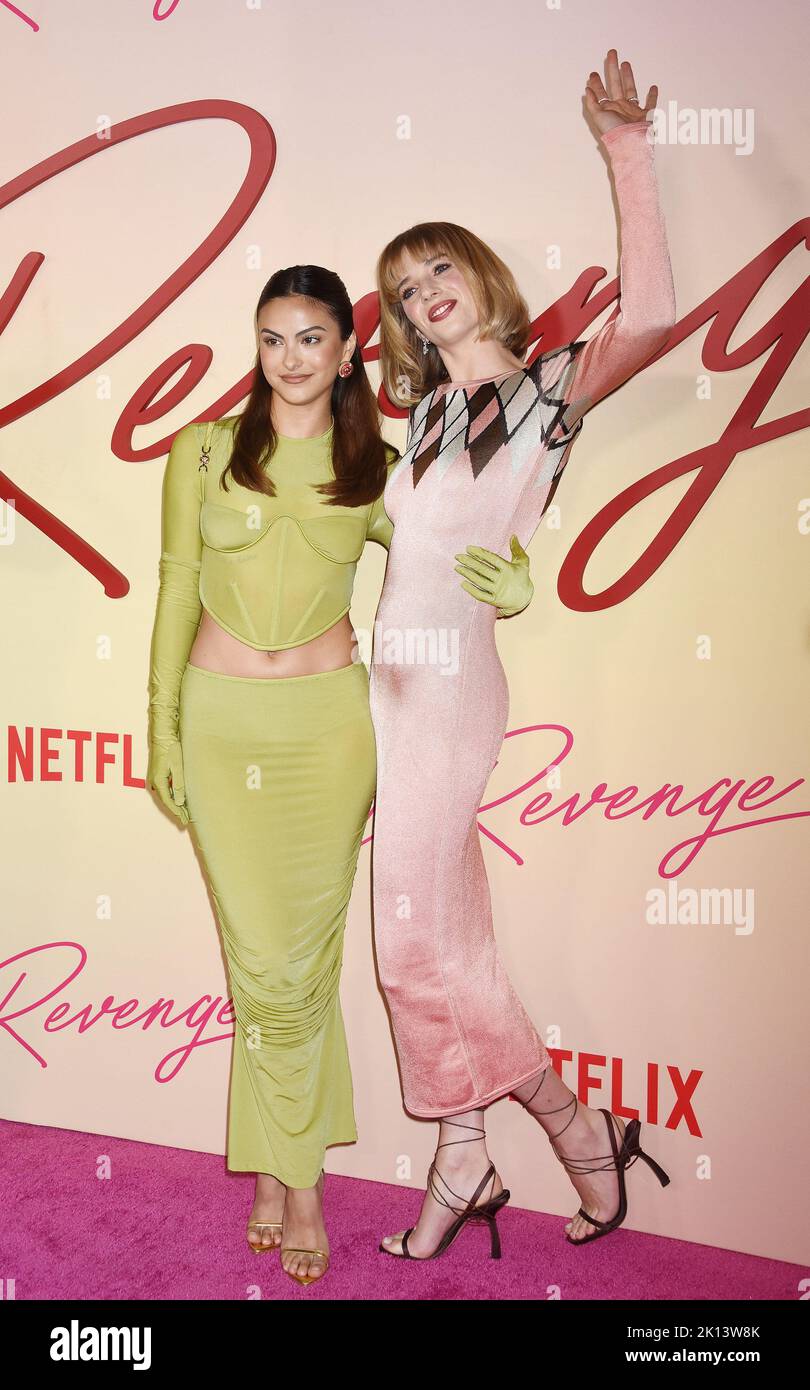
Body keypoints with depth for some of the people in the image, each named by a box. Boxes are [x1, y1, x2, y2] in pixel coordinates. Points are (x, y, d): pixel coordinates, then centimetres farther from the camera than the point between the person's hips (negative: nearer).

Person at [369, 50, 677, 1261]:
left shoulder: (551, 386, 0)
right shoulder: (425, 412, 18)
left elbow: (651, 317, -18)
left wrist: (628, 155, -15)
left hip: (449, 681, -6)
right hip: (391, 675, 6)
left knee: (420, 947, -4)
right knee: (437, 939, 9)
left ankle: (579, 1130, 14)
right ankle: (462, 1164, 22)